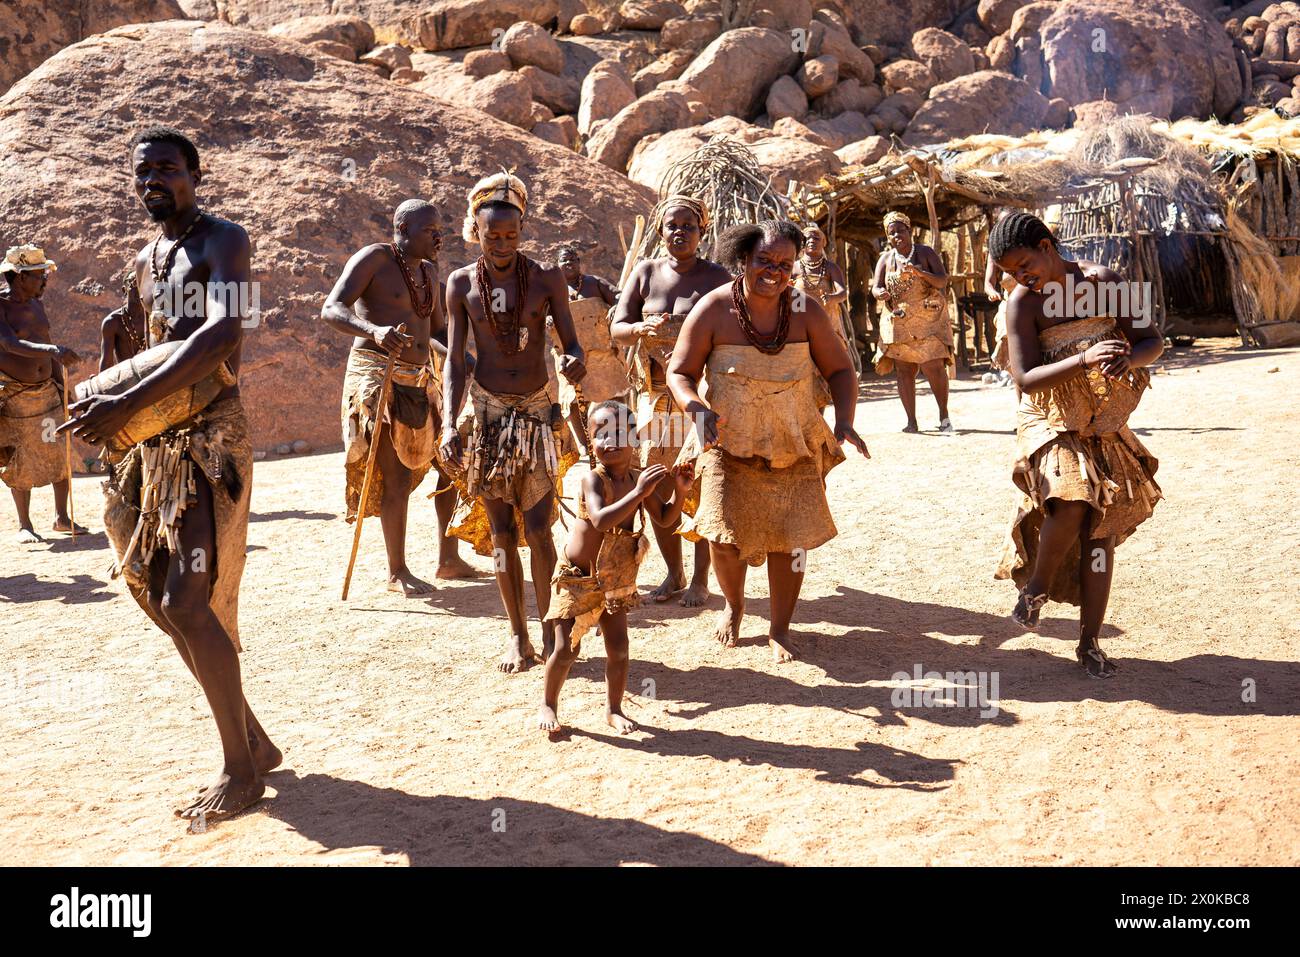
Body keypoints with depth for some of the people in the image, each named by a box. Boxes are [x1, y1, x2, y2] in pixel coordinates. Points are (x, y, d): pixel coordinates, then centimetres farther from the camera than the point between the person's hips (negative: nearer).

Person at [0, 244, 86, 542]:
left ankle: (62, 517, 17)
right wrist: (53, 350, -44)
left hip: (46, 392, 6)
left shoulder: (36, 305, 8)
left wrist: (61, 386, 14)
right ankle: (24, 526, 12)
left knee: (60, 453, 6)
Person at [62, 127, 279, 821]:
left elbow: (223, 333, -25)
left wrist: (127, 405, -30)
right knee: (160, 595, 10)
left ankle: (241, 768, 0)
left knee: (186, 601, -14)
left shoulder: (221, 241, -8)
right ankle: (252, 740, 22)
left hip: (210, 436, -9)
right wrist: (110, 405, 12)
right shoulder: (145, 261, 19)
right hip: (155, 440, 9)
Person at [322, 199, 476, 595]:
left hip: (419, 381, 8)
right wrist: (373, 330, -37)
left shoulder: (429, 270, 16)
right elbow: (331, 310, -18)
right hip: (377, 377, -8)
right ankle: (397, 573, 3)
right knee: (398, 476, -10)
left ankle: (449, 559, 20)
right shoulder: (374, 258, -7)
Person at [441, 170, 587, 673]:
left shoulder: (546, 280, -2)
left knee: (538, 529, -6)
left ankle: (549, 628, 11)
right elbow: (454, 361, 1)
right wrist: (449, 424, -9)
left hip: (536, 413, -1)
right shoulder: (461, 283, 1)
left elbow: (570, 342, 1)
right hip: (486, 415, 1)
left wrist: (575, 360, -24)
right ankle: (517, 635, 17)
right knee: (502, 532, 5)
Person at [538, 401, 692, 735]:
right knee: (566, 648, 0)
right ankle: (547, 705, 22)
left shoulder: (638, 479, -3)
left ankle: (614, 709, 23)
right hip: (578, 577, -5)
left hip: (616, 579, 5)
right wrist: (639, 493, -44)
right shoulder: (594, 479, -23)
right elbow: (601, 520, -40)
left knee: (618, 647, 5)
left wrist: (679, 491, -10)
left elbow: (665, 518, 7)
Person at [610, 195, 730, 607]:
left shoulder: (717, 278, 0)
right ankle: (674, 573, 24)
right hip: (655, 397, 3)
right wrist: (642, 330, -17)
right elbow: (616, 328, 4)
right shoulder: (646, 272, 7)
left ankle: (700, 579, 13)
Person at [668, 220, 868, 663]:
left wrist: (844, 422, -13)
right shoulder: (712, 311, -12)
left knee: (789, 538, 1)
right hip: (730, 445, -1)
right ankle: (733, 605, 28)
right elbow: (680, 373, -4)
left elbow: (840, 370, 2)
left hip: (795, 448, 1)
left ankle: (780, 629, 21)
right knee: (724, 535, -5)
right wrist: (698, 410, -24)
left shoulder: (807, 314, -8)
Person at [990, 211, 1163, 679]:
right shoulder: (1022, 303, -12)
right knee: (1070, 506, -27)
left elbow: (1153, 341, -3)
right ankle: (1036, 584, 3)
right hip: (1050, 425, -3)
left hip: (1105, 429, 3)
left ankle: (1089, 643, 14)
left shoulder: (1103, 281, -6)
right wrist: (1084, 360, -35)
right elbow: (1026, 378, -20)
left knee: (1100, 533, 2)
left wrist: (1130, 358, -27)